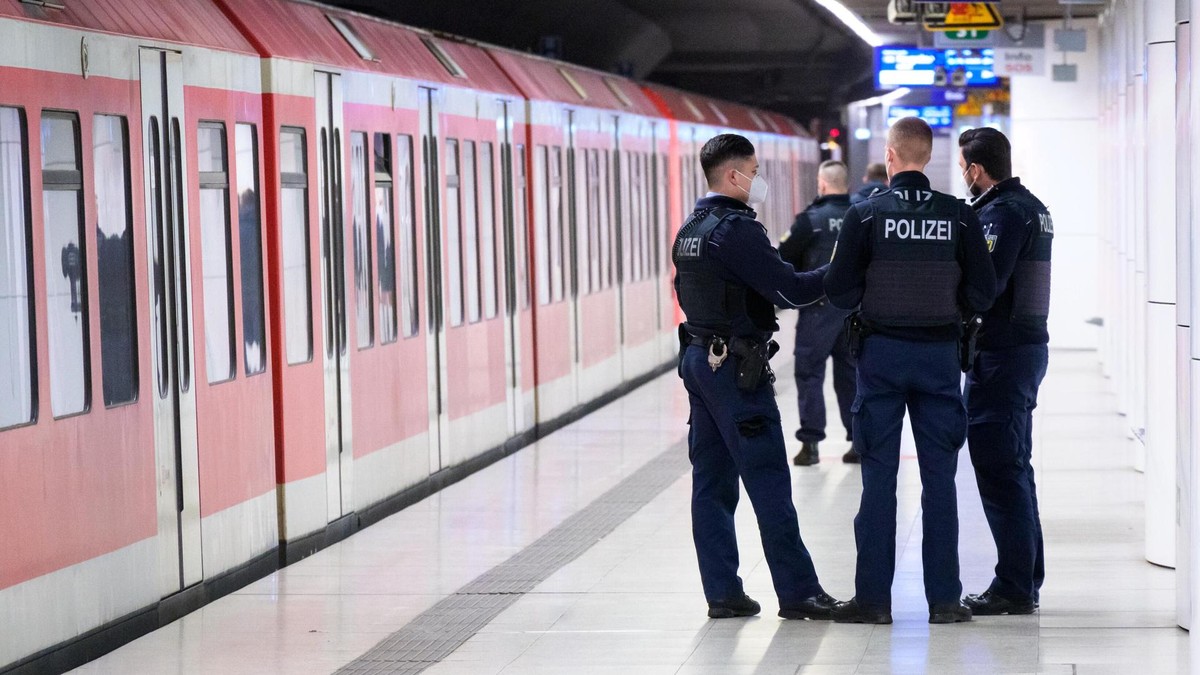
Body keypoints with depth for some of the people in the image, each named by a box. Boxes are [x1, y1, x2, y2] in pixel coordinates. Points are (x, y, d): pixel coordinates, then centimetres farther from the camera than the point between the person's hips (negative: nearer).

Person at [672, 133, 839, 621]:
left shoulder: (689, 231, 14)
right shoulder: (736, 229, -15)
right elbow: (791, 289, -19)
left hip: (697, 358, 9)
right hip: (736, 366, -9)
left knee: (712, 480, 8)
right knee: (769, 481, -5)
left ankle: (722, 591, 10)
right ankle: (797, 592, -2)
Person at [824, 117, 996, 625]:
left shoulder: (865, 214, -8)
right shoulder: (959, 216, -4)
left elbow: (839, 292, -8)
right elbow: (982, 294, -3)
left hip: (882, 352, -1)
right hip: (940, 352, 1)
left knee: (878, 475, 5)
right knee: (939, 477, 6)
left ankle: (873, 597, 6)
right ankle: (944, 598, 8)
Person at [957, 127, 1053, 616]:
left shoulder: (1001, 213, -17)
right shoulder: (1032, 207, 14)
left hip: (1000, 355, -10)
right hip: (1029, 343, 10)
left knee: (997, 469, -5)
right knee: (1014, 468, 16)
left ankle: (1013, 587, -3)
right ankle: (1026, 581, 22)